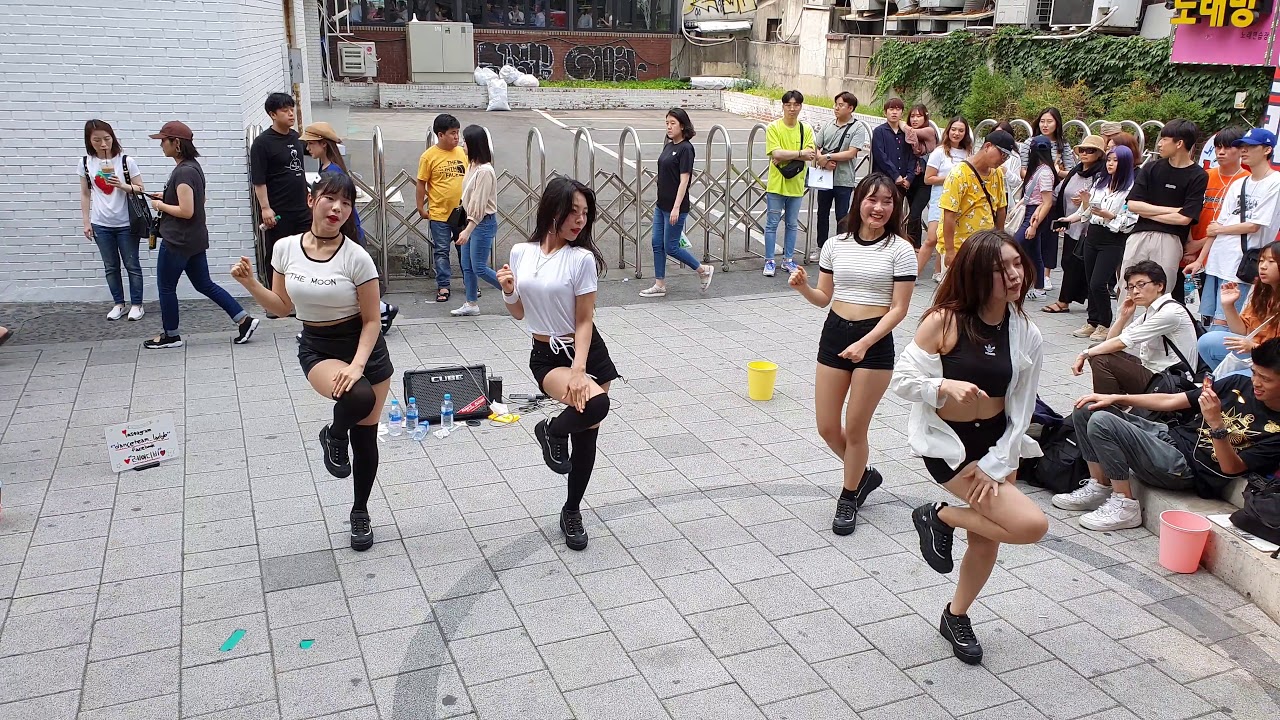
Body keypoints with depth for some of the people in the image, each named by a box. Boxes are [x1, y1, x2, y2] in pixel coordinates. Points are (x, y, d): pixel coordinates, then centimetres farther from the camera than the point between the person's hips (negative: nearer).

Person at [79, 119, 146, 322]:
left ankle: (136, 304, 17)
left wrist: (122, 185, -22)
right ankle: (118, 304, 23)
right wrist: (86, 222, 5)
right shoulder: (85, 163, -1)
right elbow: (85, 194, 6)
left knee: (132, 265, 6)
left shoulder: (126, 161, -10)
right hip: (101, 225, 3)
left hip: (126, 224, -3)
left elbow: (140, 190, -4)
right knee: (111, 266, 12)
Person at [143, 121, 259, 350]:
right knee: (204, 285, 14)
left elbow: (186, 211, -25)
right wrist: (165, 197, 13)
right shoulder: (192, 166, 9)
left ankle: (170, 335, 20)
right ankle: (244, 320, 9)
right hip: (194, 239, 9)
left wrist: (160, 205, -10)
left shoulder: (183, 172, -21)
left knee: (166, 287, 7)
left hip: (177, 241, -9)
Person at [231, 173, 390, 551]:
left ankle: (361, 512, 33)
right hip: (317, 348, 0)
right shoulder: (285, 248, -7)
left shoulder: (356, 257, -15)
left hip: (364, 346, 0)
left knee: (366, 435, 9)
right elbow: (283, 306, 6)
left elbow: (372, 321, -10)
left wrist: (358, 364, -22)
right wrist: (251, 284, -10)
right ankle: (334, 437, 3)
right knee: (358, 397, -33)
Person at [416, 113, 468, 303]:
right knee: (441, 251, 5)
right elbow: (421, 183, -3)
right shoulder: (429, 156, -8)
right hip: (439, 213, -3)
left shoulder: (463, 152, 2)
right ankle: (443, 286, 13)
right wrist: (421, 207, -3)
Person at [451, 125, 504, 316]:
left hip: (483, 223, -9)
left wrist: (467, 230, -23)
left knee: (479, 268, -4)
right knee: (467, 266, 12)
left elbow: (479, 205, -22)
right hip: (472, 221, 9)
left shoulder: (484, 171, -20)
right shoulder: (472, 166, 7)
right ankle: (471, 304, 22)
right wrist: (466, 228, 12)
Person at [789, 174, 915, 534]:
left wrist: (864, 343, -20)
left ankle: (848, 498, 27)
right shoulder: (836, 245, 4)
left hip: (875, 341, -4)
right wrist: (803, 287, -12)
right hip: (834, 333, 4)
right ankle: (864, 474, 37)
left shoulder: (900, 250, -6)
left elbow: (899, 308, -9)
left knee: (855, 429, 4)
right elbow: (824, 297, 10)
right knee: (827, 428, 8)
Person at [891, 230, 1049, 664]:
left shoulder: (1025, 334, -5)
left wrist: (996, 465, -7)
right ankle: (940, 516, 9)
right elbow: (901, 379, -12)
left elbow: (1021, 409, -1)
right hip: (948, 443, -5)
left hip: (997, 440, 5)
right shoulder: (945, 321, -17)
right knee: (1031, 525, -16)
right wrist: (945, 387, -30)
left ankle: (956, 618, 40)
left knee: (987, 539, 14)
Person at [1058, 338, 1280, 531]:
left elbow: (1231, 468, -17)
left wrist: (1216, 422, -30)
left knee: (1101, 422, -25)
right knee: (1086, 410, -2)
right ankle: (1099, 487, 6)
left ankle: (1124, 505, -11)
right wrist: (1115, 399, 4)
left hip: (1184, 468, -8)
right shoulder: (1239, 384, 8)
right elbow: (1171, 401, 10)